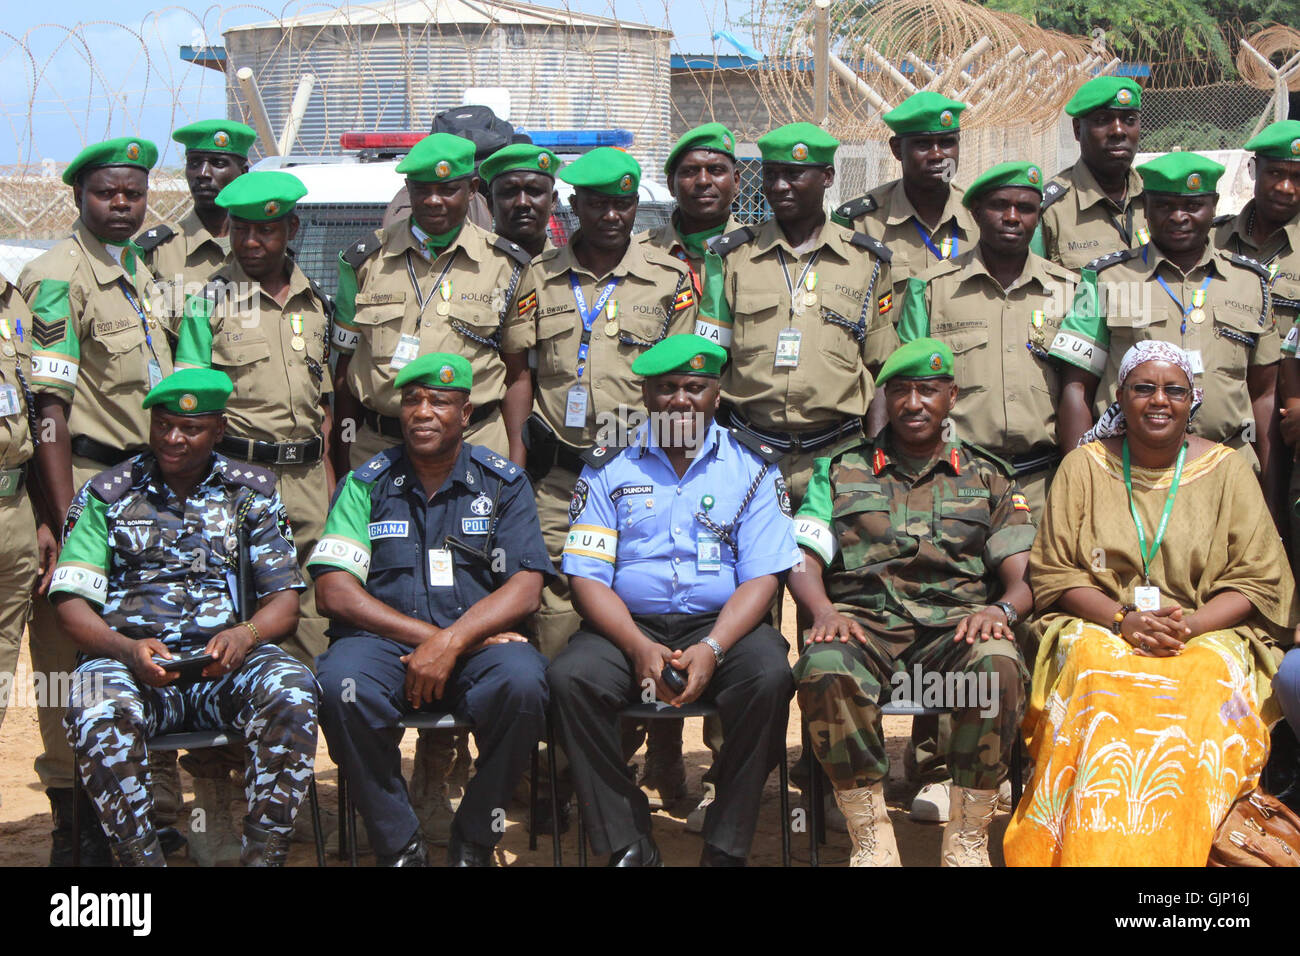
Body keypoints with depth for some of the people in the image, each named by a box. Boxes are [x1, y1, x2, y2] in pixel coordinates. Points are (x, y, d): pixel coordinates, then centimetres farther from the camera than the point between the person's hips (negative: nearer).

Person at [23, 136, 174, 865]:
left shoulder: (144, 273, 16)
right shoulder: (57, 276, -10)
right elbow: (50, 405, -16)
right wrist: (68, 517, -21)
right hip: (88, 481, -8)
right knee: (76, 652, -3)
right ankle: (74, 831, 5)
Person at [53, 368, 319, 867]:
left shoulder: (252, 491, 15)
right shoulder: (107, 493, 12)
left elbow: (285, 600, 10)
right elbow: (72, 603, 3)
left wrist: (246, 635, -15)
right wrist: (127, 649, -18)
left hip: (226, 660, 1)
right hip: (130, 659, -1)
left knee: (291, 691, -32)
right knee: (98, 712, -36)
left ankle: (263, 855, -27)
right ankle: (141, 858, -25)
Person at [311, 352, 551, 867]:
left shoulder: (504, 482, 9)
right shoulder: (366, 483, 9)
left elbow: (525, 588, -2)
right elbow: (333, 591, -2)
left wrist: (450, 641, -18)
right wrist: (424, 635, -13)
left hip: (479, 641, 0)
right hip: (383, 642, 0)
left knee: (521, 681, -34)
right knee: (342, 684, -34)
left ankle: (473, 841, -11)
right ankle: (398, 845, -14)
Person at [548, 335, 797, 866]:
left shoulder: (751, 467, 7)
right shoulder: (608, 469, 8)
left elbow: (762, 576, -1)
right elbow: (586, 575, 1)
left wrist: (711, 649, -18)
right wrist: (639, 647, -16)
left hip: (723, 623, 0)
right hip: (628, 624, 1)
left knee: (769, 676, -32)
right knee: (569, 677, -29)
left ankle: (726, 847, -18)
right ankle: (628, 845, -18)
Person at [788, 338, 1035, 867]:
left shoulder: (988, 479, 18)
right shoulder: (841, 470, 18)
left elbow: (1025, 575, 8)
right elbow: (804, 561, 8)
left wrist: (1001, 609, -16)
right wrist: (824, 611, -14)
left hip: (955, 623, 0)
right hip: (864, 619, 0)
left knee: (998, 665, -36)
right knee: (824, 670, -36)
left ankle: (967, 838, -21)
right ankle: (870, 836, -21)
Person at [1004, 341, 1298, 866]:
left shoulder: (1226, 470, 10)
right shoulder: (1084, 466, 10)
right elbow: (1053, 573, 6)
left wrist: (1188, 625, -14)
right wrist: (1122, 620, -12)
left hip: (1206, 635, 0)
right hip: (1098, 629, 0)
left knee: (1203, 684, -35)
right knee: (1102, 683, -35)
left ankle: (1159, 849, -34)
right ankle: (1094, 850, -34)